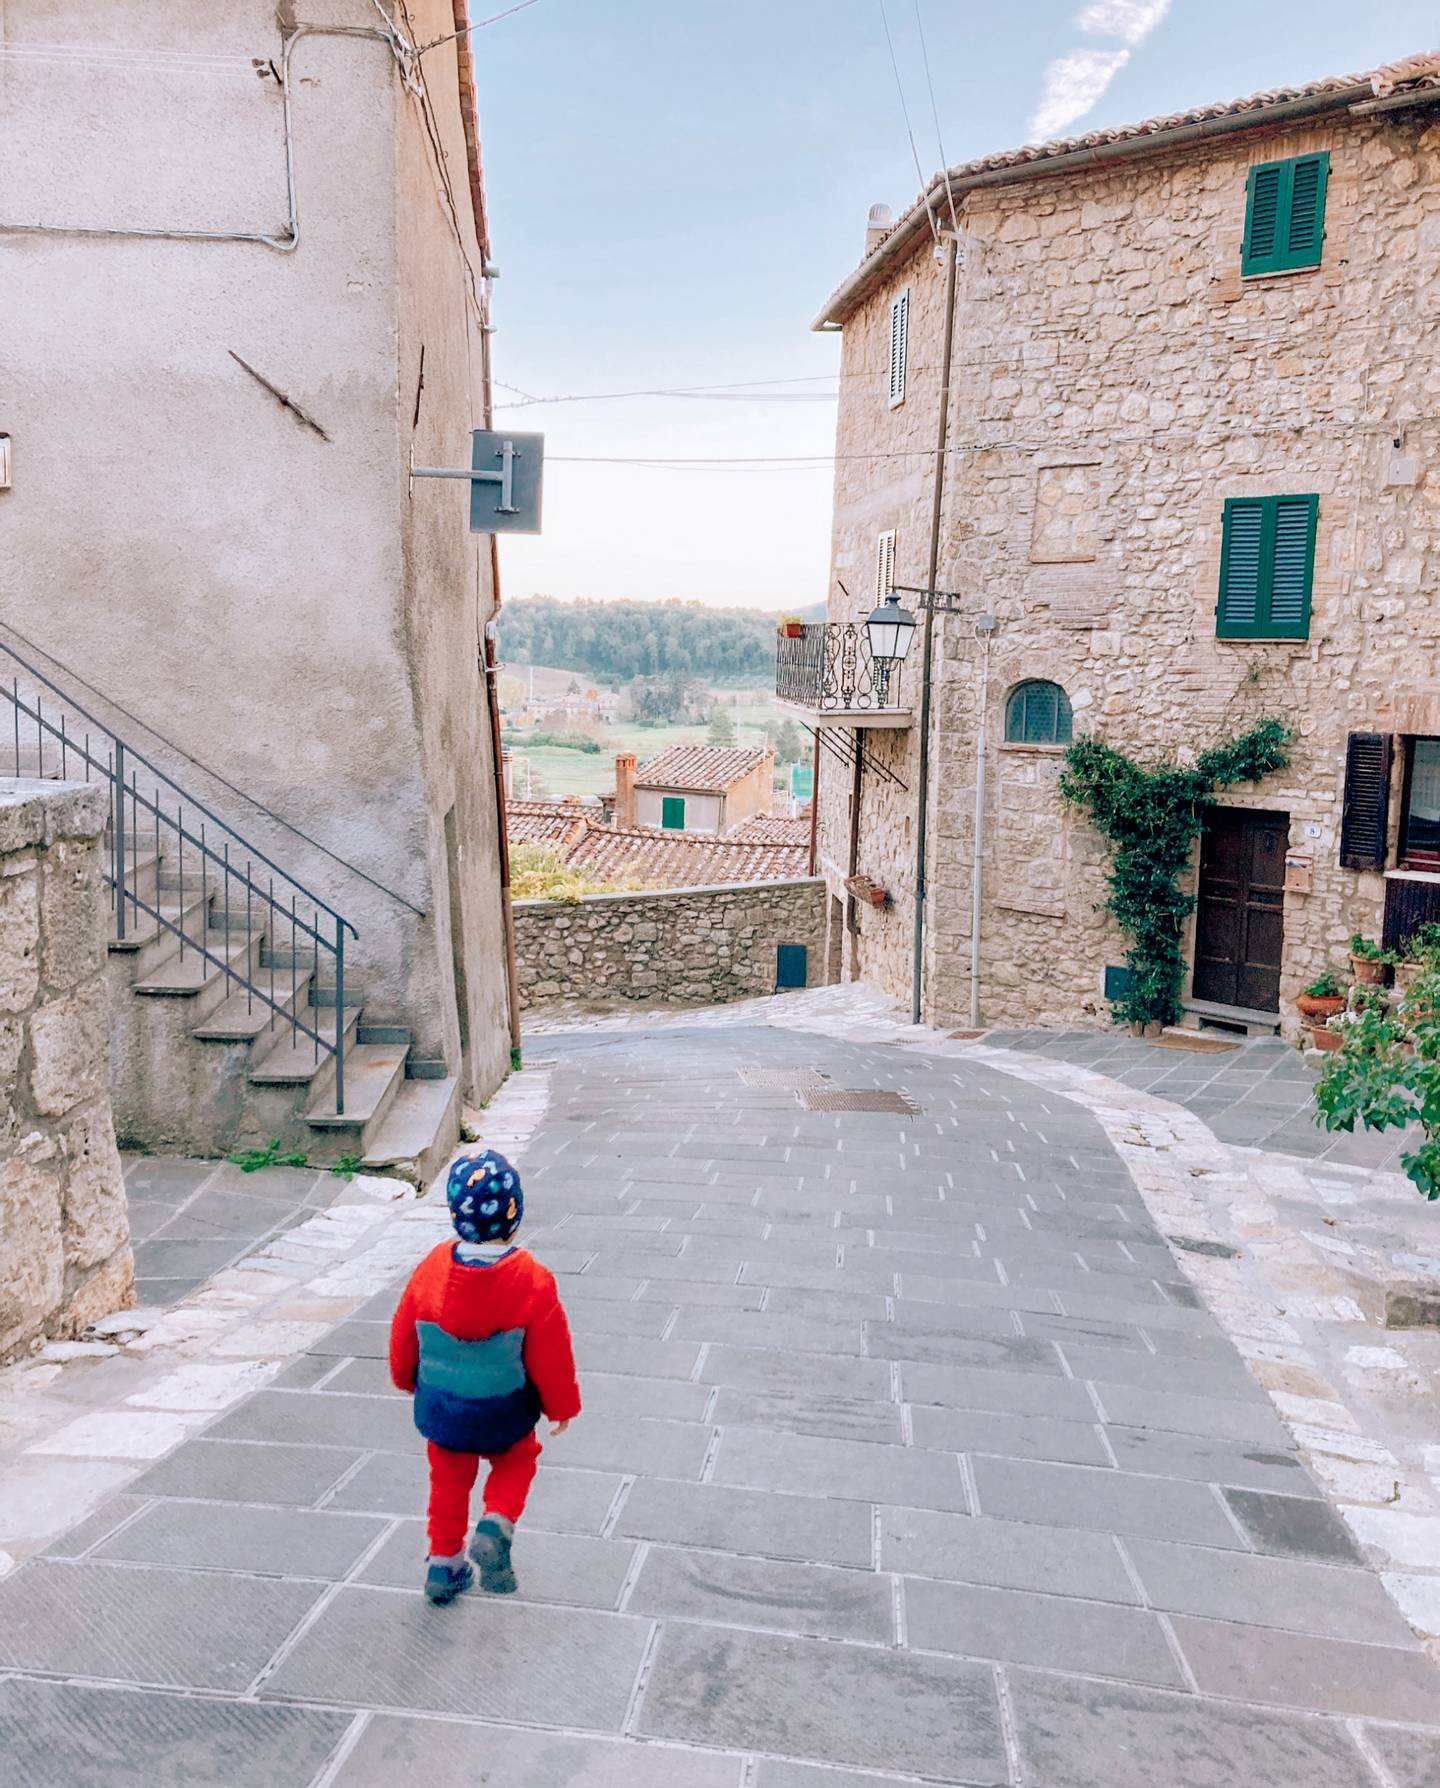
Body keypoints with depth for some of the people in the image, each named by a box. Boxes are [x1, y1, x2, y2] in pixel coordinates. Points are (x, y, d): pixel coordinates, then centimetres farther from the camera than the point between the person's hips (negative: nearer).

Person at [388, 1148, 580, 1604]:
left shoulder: (431, 1269, -16)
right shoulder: (533, 1282, -24)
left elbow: (403, 1335, 0)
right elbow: (551, 1353, -14)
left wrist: (408, 1379, 20)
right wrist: (562, 1405, 3)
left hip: (441, 1407, 3)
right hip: (504, 1413, -2)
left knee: (449, 1478, 23)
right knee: (516, 1463, 22)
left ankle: (444, 1560, 28)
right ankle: (496, 1525, -1)